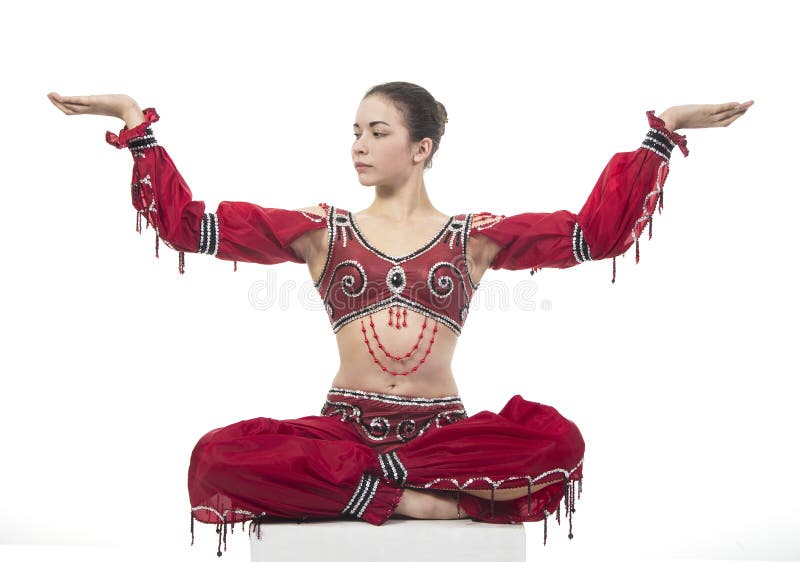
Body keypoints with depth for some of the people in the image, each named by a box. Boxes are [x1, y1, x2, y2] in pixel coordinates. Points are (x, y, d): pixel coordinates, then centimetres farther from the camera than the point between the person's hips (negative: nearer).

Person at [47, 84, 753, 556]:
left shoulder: (475, 236, 11)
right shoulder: (322, 231, 12)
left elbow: (599, 231, 5)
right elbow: (189, 224, 7)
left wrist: (662, 130, 0)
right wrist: (135, 120, 2)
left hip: (445, 428, 0)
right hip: (344, 425, 0)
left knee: (554, 438, -32)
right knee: (219, 456, -30)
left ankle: (350, 484, -24)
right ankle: (407, 495, -26)